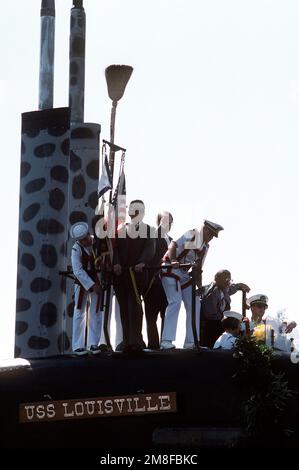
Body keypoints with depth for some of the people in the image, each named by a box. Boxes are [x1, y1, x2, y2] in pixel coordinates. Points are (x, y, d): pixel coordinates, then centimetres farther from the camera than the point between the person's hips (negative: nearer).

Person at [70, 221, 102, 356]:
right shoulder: (76, 249, -17)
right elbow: (78, 271, -20)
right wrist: (91, 285, -24)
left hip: (97, 281, 3)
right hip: (82, 283, -3)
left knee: (96, 312, 2)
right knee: (80, 313, -3)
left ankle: (93, 343, 8)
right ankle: (78, 346, -1)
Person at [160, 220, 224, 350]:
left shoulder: (205, 247, 10)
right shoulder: (191, 235, -13)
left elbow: (198, 269, 13)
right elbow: (173, 245, -27)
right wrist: (173, 261, -44)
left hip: (185, 275, 9)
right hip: (171, 271, -9)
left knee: (195, 305, 3)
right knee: (175, 302, -22)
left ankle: (190, 342, 8)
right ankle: (166, 341, -25)